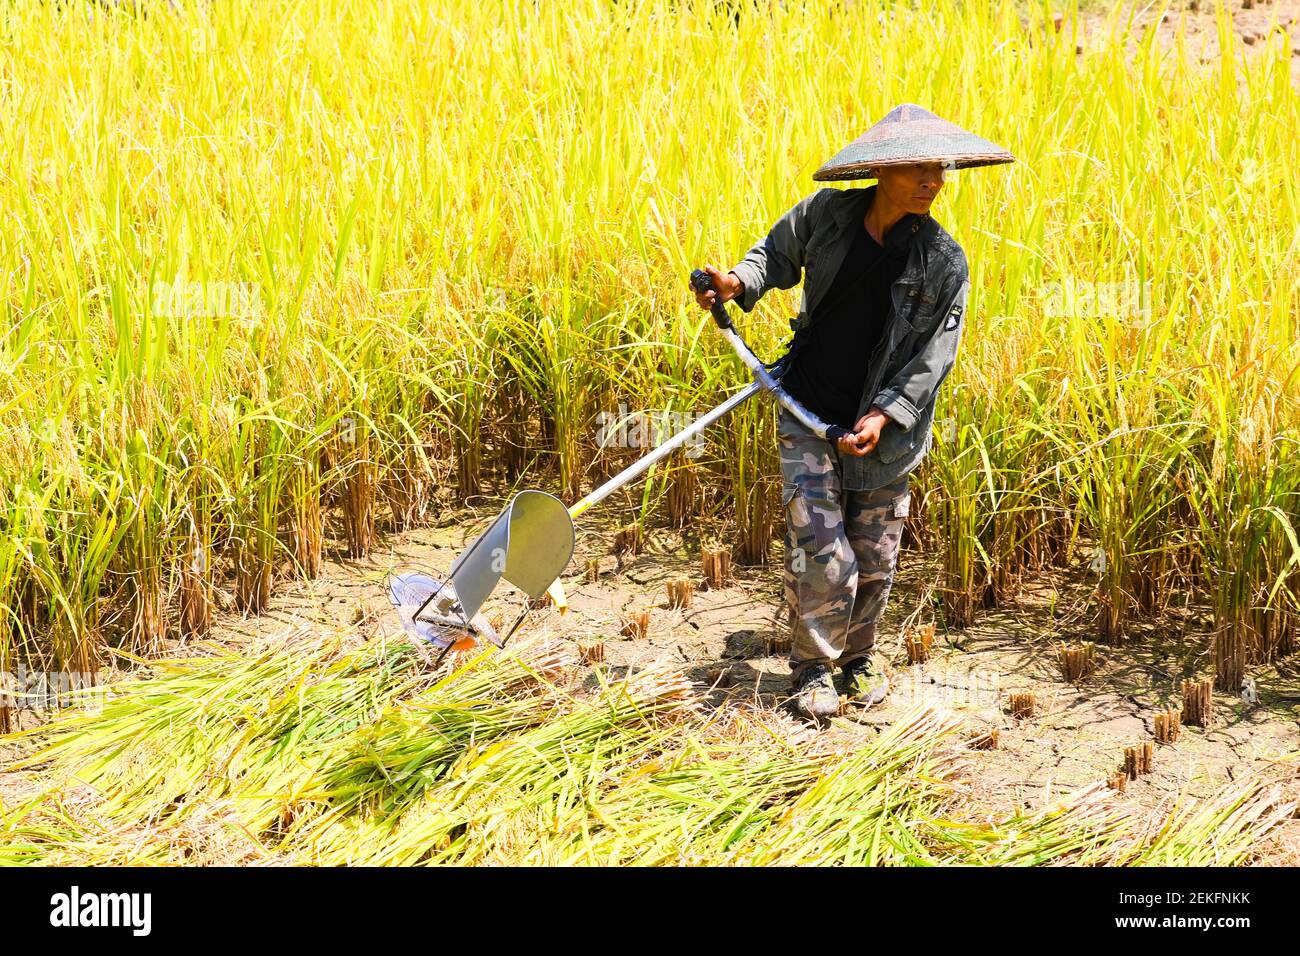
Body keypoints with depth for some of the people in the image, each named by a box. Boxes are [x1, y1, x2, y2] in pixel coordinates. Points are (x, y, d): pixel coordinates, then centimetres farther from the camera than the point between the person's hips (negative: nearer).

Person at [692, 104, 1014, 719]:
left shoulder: (945, 264, -8)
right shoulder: (826, 213, -6)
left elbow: (933, 357, -8)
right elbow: (779, 251, 14)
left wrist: (884, 416, -19)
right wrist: (739, 283, -5)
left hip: (884, 426, 1)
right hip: (808, 415, -1)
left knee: (875, 559, 10)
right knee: (821, 557, -5)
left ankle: (859, 657, 36)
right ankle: (811, 668, 19)